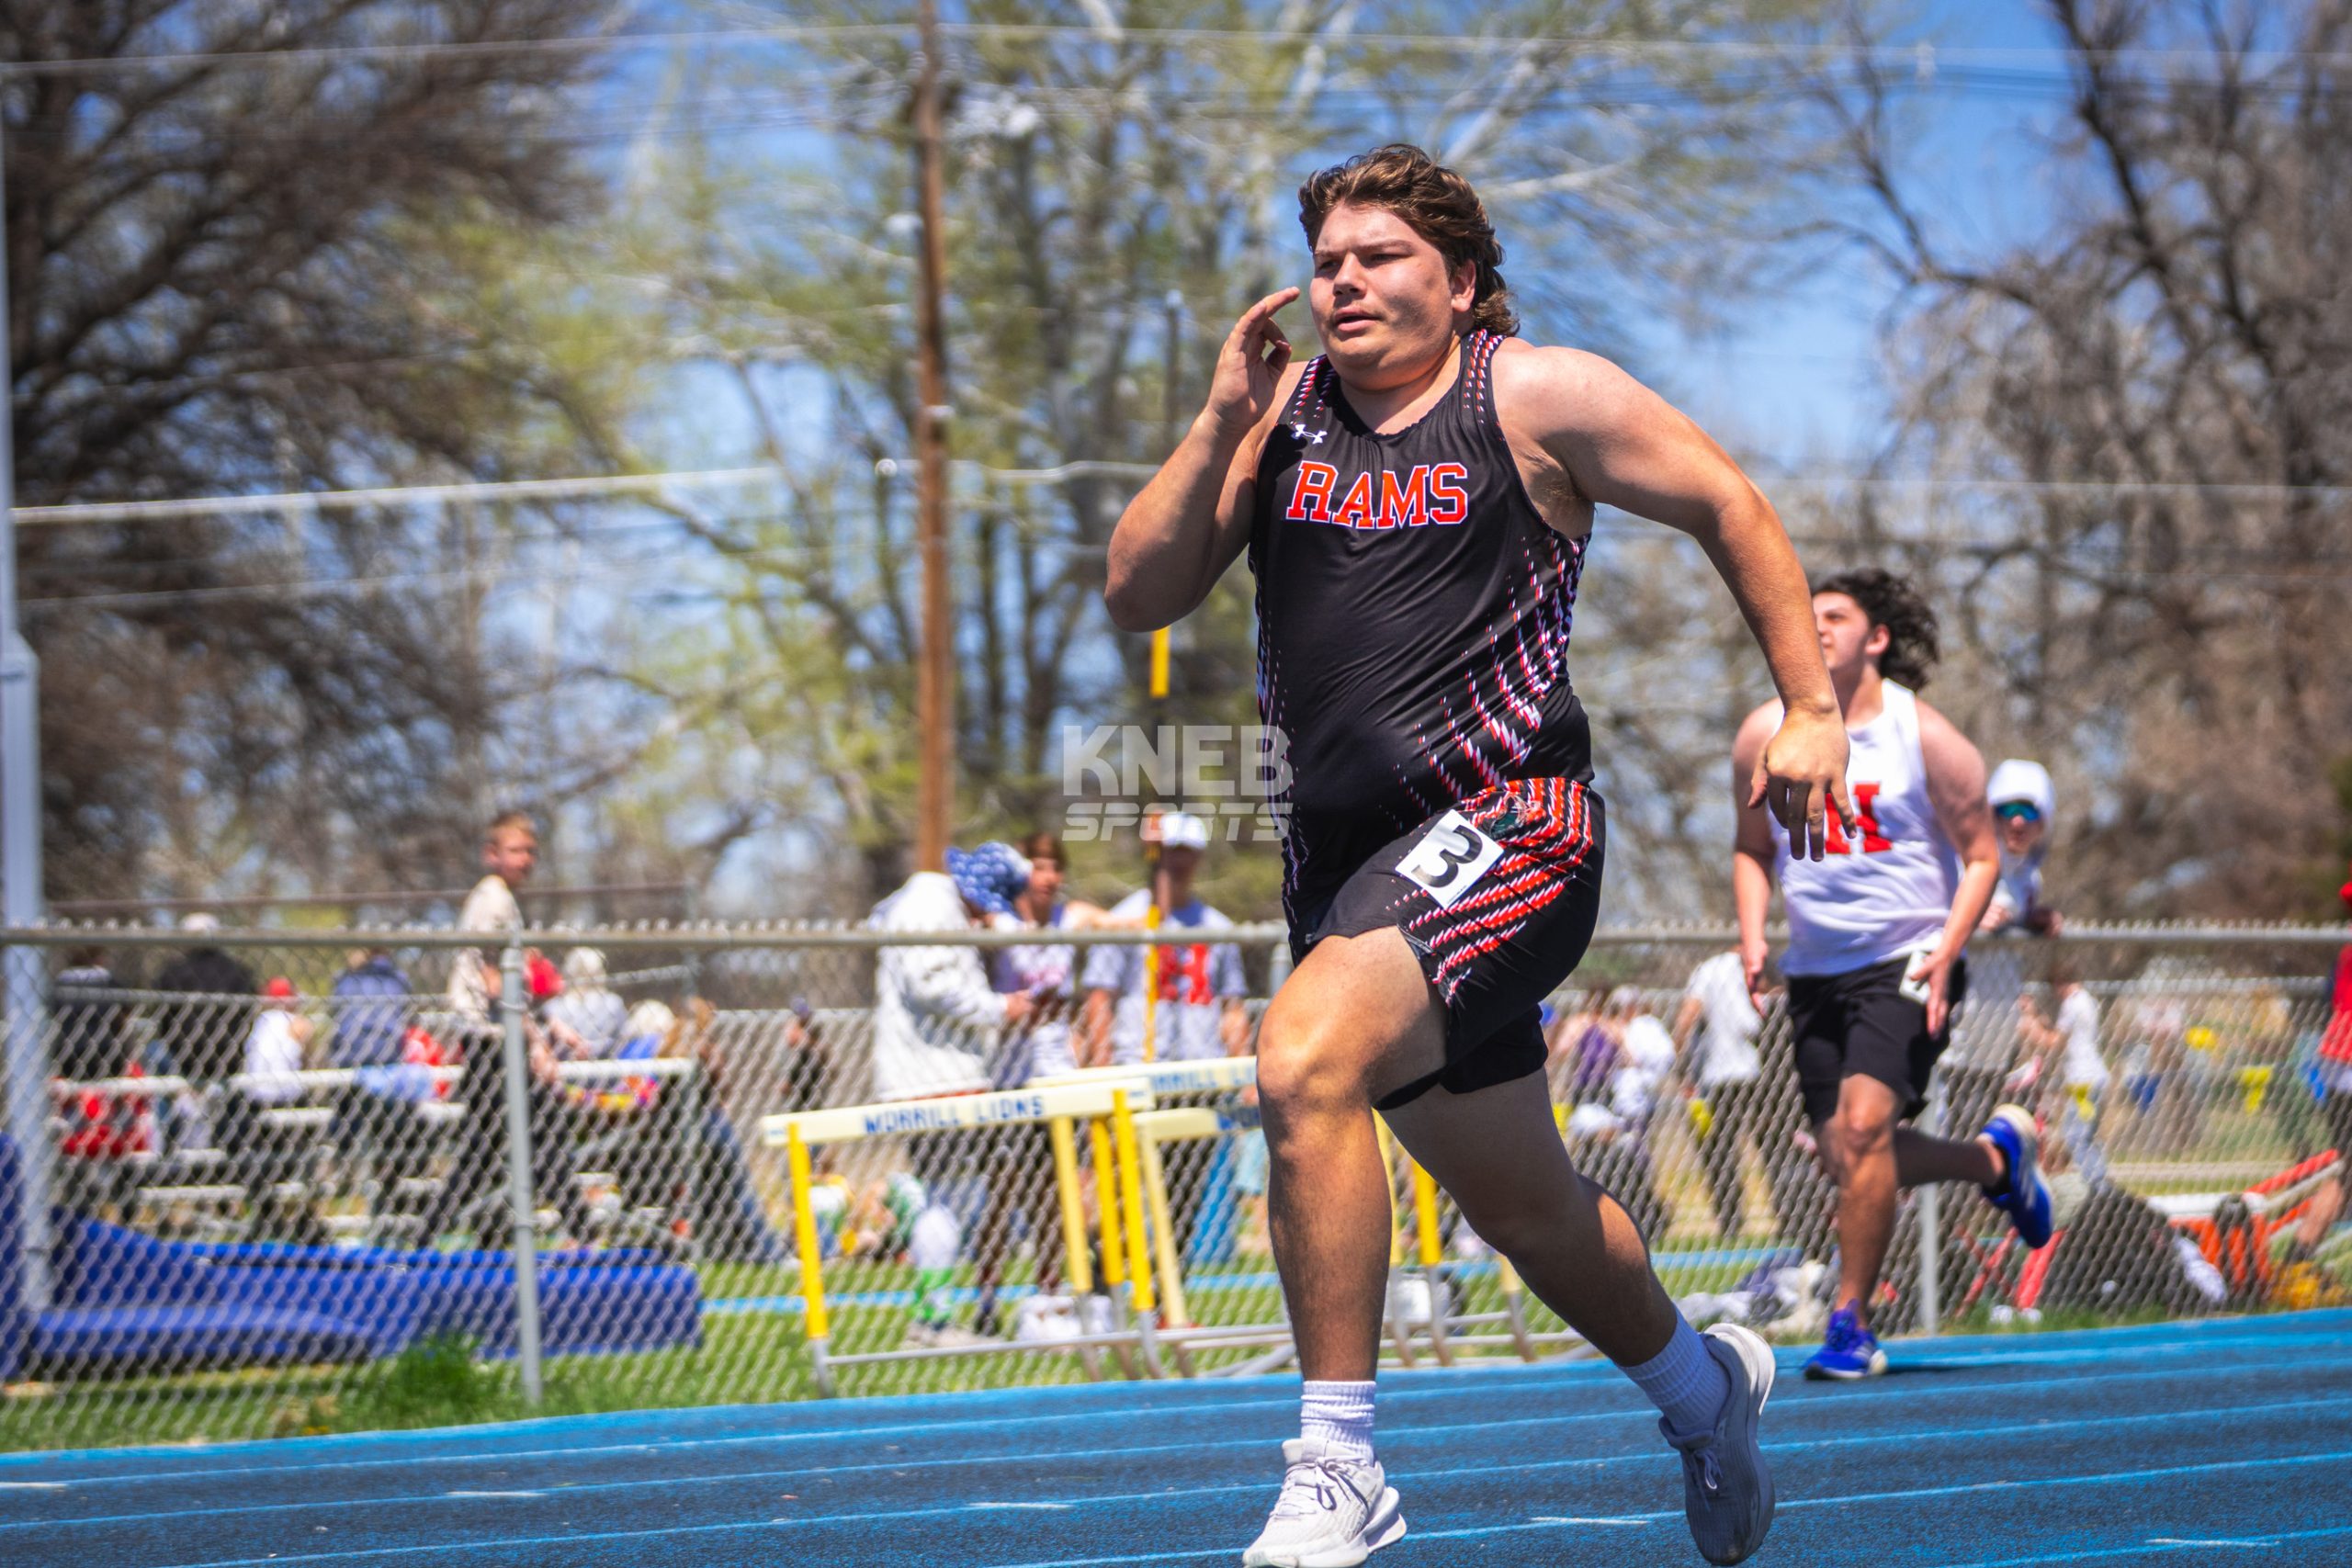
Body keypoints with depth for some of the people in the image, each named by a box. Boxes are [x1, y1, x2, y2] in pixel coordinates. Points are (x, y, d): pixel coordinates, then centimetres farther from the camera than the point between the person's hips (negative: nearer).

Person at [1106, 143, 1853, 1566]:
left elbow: (1734, 508, 4)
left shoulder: (1538, 396, -3)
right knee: (1525, 1207, 18)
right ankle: (1703, 1385, 46)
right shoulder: (1281, 411, 10)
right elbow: (1138, 596, 5)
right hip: (1348, 852, 6)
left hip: (1507, 822, -6)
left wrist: (1812, 709, -1)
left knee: (1307, 1057, -30)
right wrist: (1221, 427, -7)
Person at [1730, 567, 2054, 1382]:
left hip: (1906, 963, -5)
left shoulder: (1925, 736, -7)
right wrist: (1753, 936, 2)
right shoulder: (1765, 735, 4)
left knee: (1864, 1122, -22)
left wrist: (1946, 951, -15)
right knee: (1843, 1156, 2)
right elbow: (1751, 847, 19)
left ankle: (1851, 1321, -12)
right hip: (1815, 970, 5)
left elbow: (1981, 854, -2)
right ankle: (1994, 1157, 32)